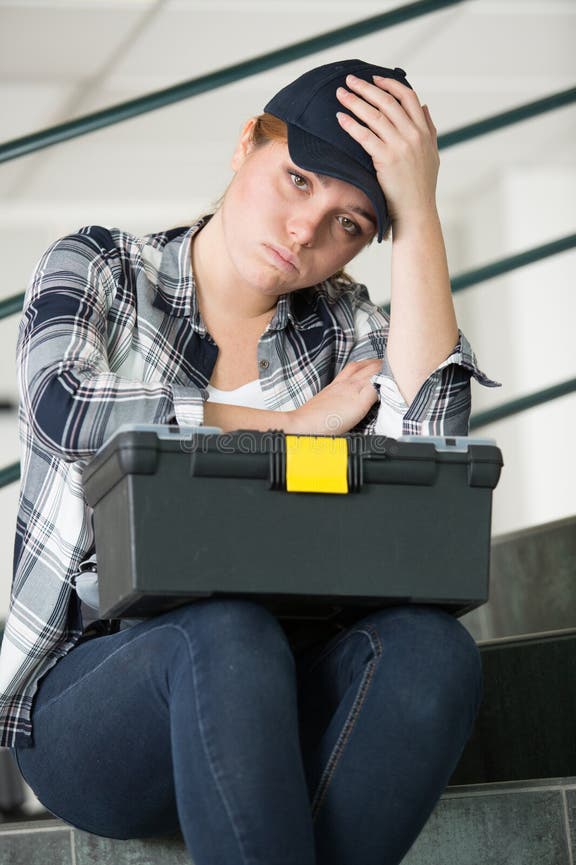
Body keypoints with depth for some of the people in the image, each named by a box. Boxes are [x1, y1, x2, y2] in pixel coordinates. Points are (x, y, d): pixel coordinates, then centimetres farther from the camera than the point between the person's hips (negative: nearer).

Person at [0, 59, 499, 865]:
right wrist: (294, 423, -10)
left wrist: (419, 211, -9)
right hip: (88, 700, -3)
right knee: (226, 630, -36)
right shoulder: (99, 270, 5)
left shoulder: (342, 323, 11)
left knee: (429, 646, -29)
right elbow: (65, 409, -18)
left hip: (260, 699, 3)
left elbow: (427, 439, -11)